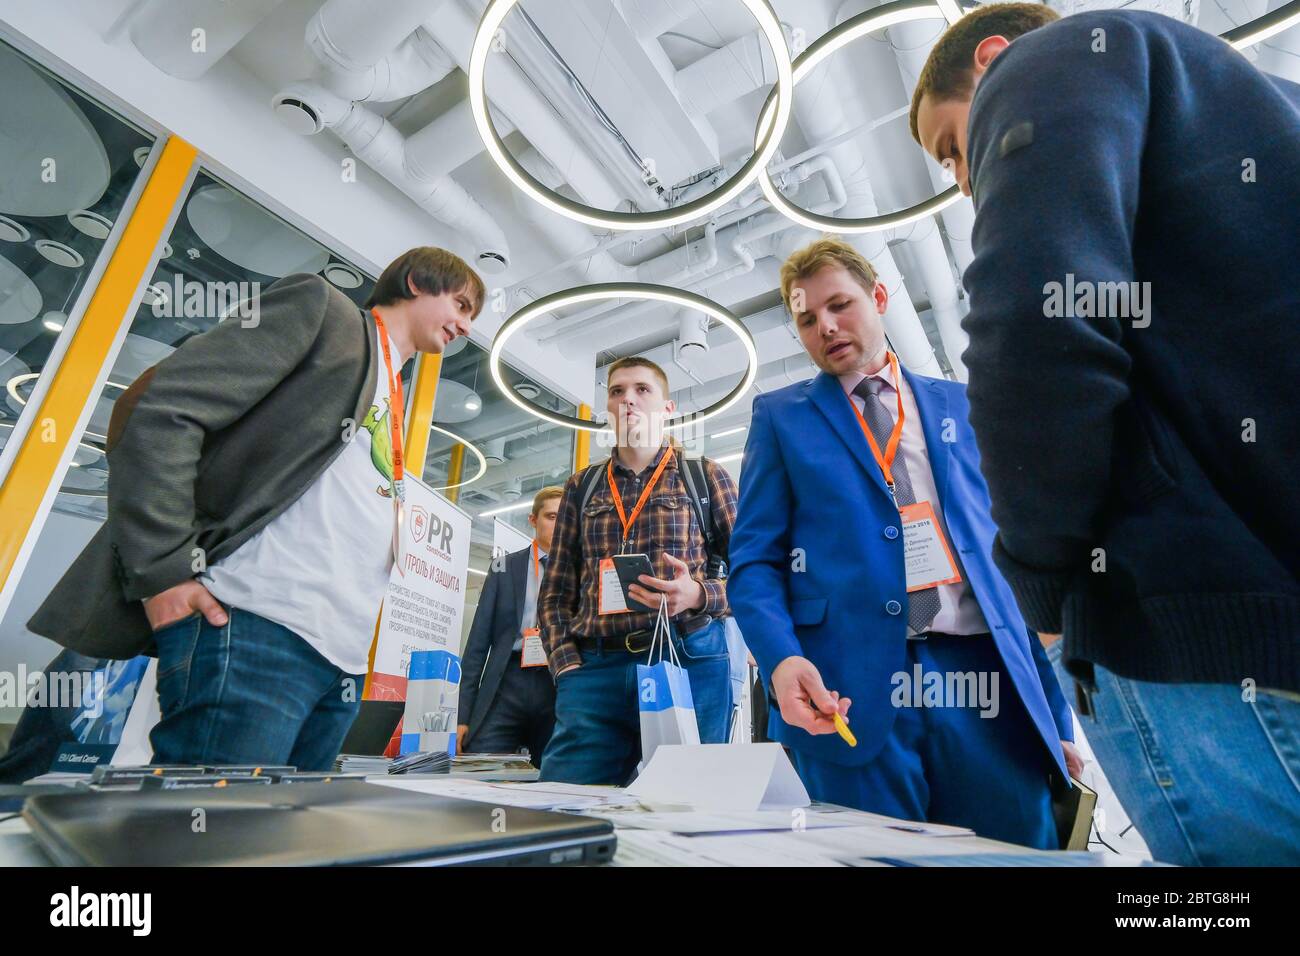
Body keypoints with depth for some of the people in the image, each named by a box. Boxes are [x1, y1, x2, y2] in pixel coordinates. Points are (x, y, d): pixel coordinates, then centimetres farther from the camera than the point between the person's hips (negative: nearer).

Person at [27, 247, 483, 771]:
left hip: (344, 659, 8)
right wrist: (163, 571, -13)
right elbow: (164, 409, -7)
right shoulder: (323, 308, 4)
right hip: (255, 629, -7)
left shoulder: (395, 405, 25)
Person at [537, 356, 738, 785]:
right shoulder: (582, 485, 16)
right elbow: (555, 592, 14)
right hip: (595, 668, 2)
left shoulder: (705, 476, 9)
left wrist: (698, 595, -14)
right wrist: (567, 665, 0)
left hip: (689, 661, -1)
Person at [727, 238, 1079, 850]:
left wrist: (1055, 713, 9)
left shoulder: (960, 406, 15)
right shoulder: (781, 416, 8)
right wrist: (782, 658, -18)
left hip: (988, 684, 3)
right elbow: (754, 559, 1)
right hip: (851, 690, -2)